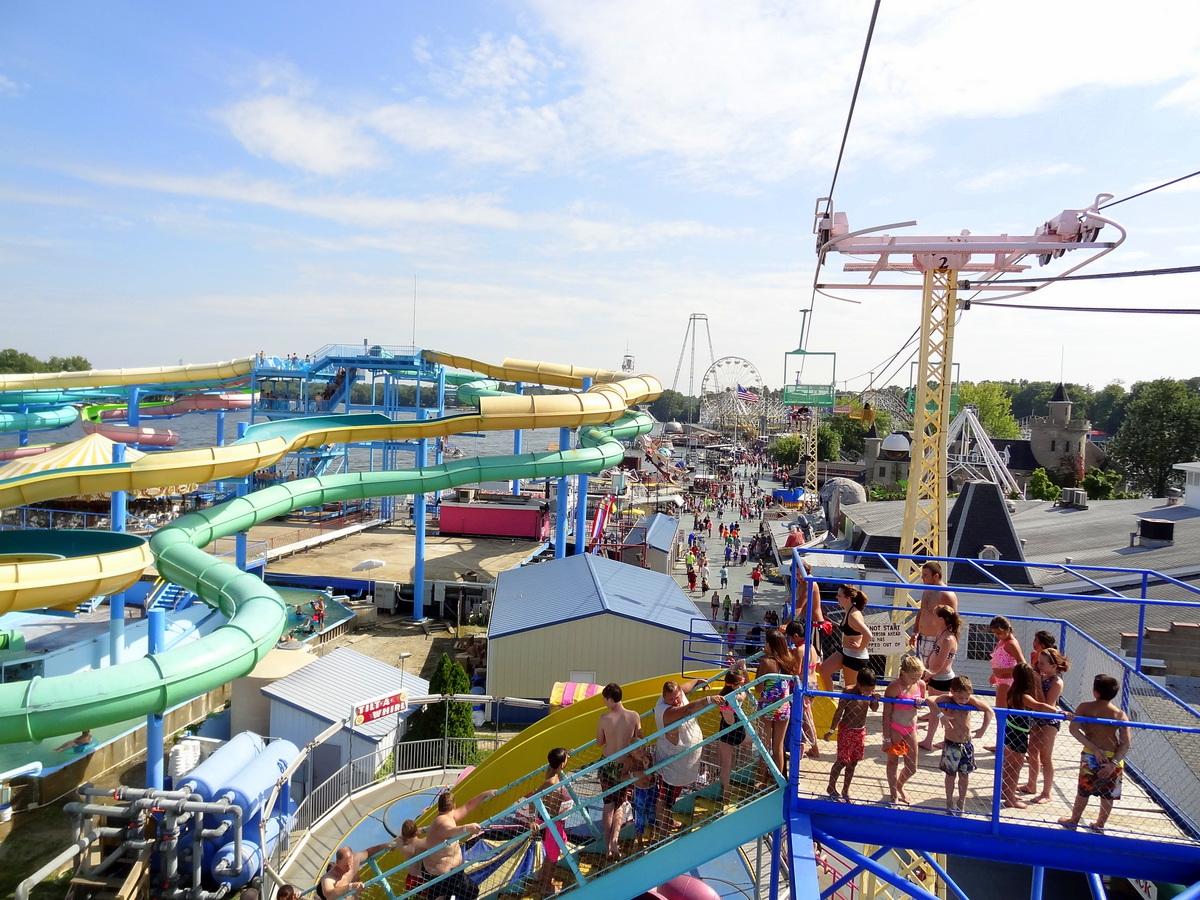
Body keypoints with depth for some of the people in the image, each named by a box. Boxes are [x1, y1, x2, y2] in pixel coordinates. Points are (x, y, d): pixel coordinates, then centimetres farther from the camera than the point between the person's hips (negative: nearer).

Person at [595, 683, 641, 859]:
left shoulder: (604, 718, -14)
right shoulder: (634, 716, -12)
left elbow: (599, 743, -2)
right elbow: (639, 741, -2)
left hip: (607, 765, -1)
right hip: (625, 766, 1)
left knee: (608, 805, 14)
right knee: (619, 805, 16)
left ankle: (608, 845, 14)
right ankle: (614, 838, -3)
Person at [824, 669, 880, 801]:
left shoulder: (869, 694, -5)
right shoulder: (849, 694, -22)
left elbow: (874, 709, 6)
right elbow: (839, 712, -16)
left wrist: (875, 700, -16)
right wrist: (831, 730, -11)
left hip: (861, 731, 6)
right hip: (847, 730, -6)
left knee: (853, 762, 13)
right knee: (842, 761, 1)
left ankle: (846, 790, 27)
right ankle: (831, 788, 19)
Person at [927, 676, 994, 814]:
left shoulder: (971, 700, -12)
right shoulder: (947, 699, -20)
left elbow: (989, 711, -12)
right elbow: (930, 700, -35)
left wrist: (982, 729, -18)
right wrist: (941, 715, -41)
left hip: (967, 744, 3)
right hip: (951, 745, -3)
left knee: (964, 774, 16)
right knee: (951, 774, 13)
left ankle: (961, 802, 33)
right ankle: (949, 801, 31)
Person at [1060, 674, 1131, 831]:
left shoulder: (1085, 707, -9)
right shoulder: (1120, 715, -5)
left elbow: (1074, 729, -18)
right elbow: (1126, 743, -12)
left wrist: (1095, 749, -15)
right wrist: (1113, 763, -16)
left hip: (1090, 756, -1)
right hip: (1113, 758, 1)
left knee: (1084, 791, 17)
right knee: (1108, 794, 19)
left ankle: (1073, 821, 30)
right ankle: (1100, 824, 34)